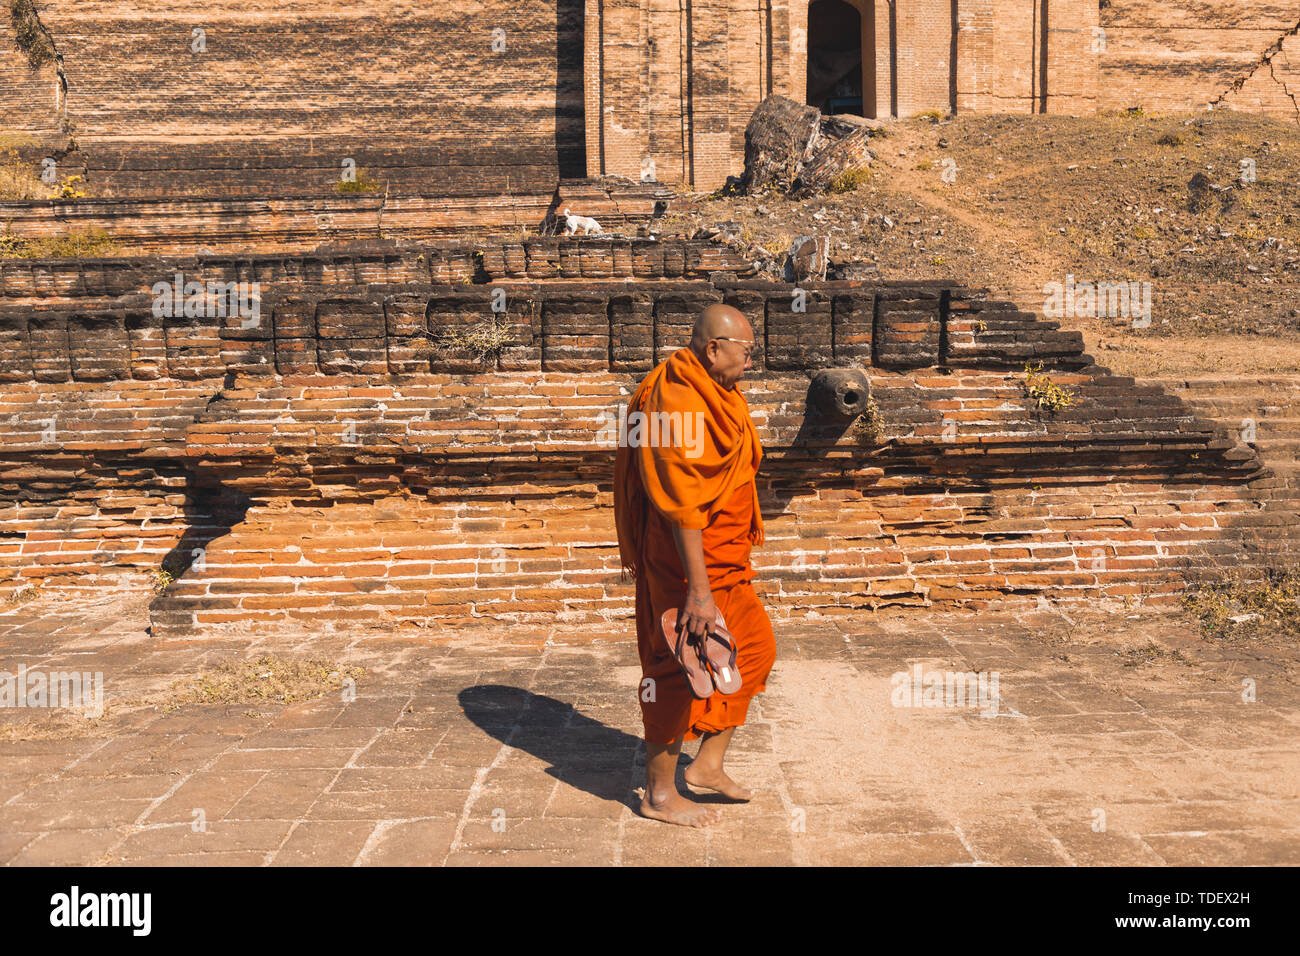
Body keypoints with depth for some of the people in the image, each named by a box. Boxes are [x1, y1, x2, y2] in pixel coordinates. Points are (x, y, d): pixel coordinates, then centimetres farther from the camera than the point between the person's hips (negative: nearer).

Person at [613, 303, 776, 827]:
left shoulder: (714, 397, 12)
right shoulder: (680, 404, -22)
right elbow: (681, 506, -26)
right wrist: (699, 589, -27)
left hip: (723, 561, 10)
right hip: (685, 562, -10)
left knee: (754, 648, 14)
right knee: (679, 671, 0)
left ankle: (706, 765, 24)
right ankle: (660, 794, 14)